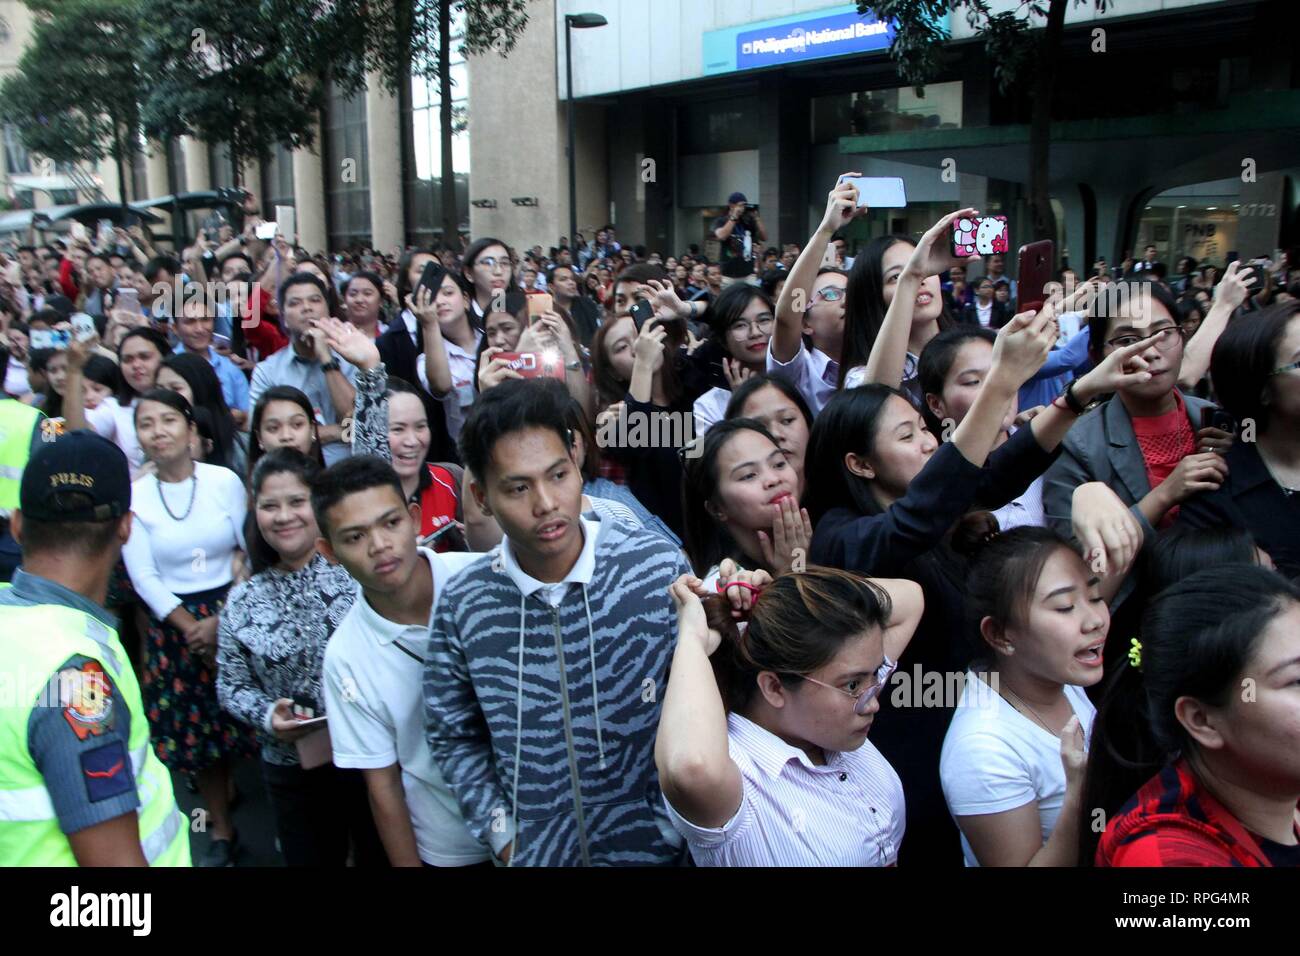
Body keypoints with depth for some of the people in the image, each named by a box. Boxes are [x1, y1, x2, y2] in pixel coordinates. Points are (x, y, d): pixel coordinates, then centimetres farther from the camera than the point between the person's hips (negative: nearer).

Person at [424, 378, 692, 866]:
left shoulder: (661, 568, -15)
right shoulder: (463, 604, -10)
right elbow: (454, 737, 2)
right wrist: (504, 839, -3)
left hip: (655, 846, -1)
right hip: (533, 853, 1)